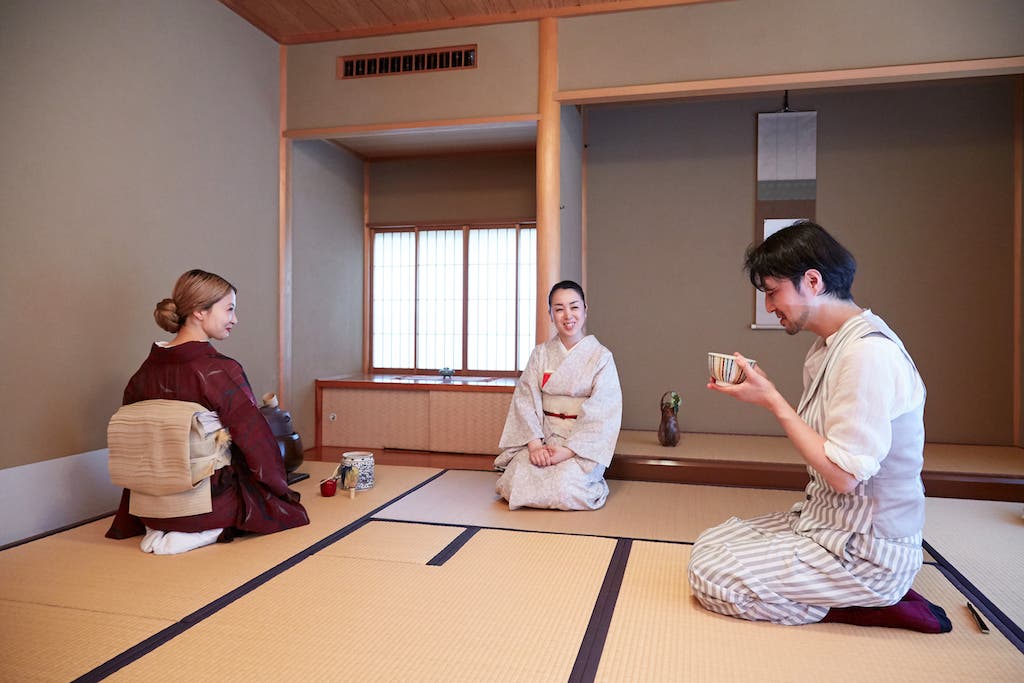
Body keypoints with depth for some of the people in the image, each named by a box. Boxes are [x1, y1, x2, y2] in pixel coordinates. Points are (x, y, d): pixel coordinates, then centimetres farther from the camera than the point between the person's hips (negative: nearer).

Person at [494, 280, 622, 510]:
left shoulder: (601, 357, -4)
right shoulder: (540, 354, 7)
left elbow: (601, 415, -12)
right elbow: (526, 400, -1)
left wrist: (567, 450, -21)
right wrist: (535, 444, -17)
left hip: (582, 444, -3)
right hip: (543, 438, 3)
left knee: (563, 489, -27)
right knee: (515, 484, -20)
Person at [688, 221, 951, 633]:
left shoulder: (867, 352, -24)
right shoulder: (829, 345, 7)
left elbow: (843, 474, -24)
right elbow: (824, 443, 8)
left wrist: (772, 400, -19)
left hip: (867, 552, -10)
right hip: (827, 520, 10)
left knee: (712, 579, -11)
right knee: (708, 546, 10)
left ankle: (878, 604, 0)